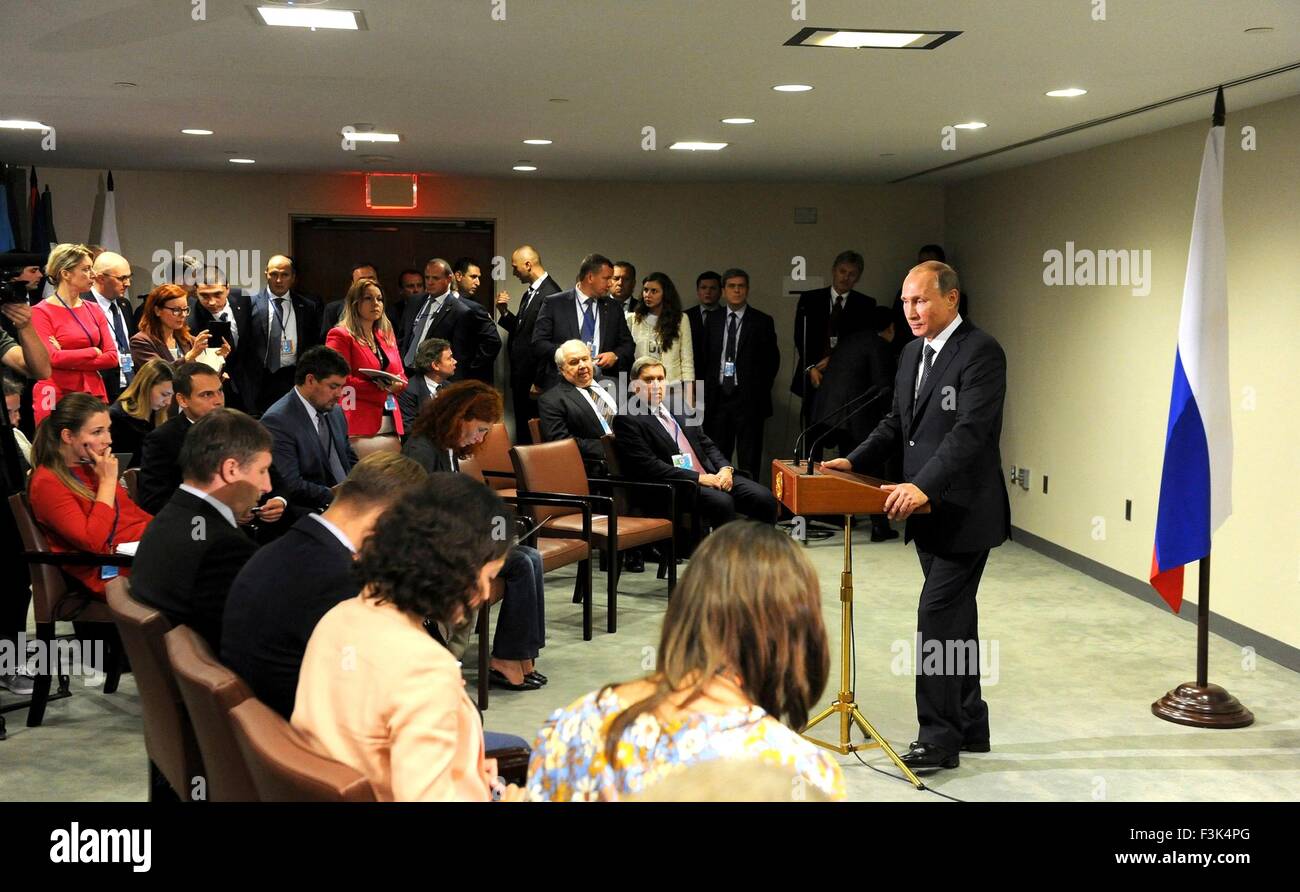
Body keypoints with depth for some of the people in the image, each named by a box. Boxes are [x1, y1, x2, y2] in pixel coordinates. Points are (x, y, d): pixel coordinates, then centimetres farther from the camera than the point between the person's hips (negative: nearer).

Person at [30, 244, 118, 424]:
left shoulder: (94, 311, 12)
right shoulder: (41, 312, -1)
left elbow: (112, 357, 3)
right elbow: (51, 357, -14)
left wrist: (70, 359, -7)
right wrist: (93, 352, -3)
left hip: (94, 394, 4)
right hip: (56, 397, -4)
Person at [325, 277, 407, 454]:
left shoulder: (387, 336, 21)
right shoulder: (340, 336, -1)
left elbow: (401, 376, 21)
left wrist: (396, 383, -3)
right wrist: (377, 387, -18)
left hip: (391, 424, 7)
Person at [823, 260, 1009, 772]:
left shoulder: (980, 352, -14)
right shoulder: (913, 354, 13)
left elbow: (971, 430, -24)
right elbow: (897, 423, 19)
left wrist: (924, 486, -32)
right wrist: (854, 462, 7)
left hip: (963, 512, -9)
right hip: (928, 511, 9)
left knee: (938, 618, -8)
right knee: (955, 619, 16)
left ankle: (939, 737, 2)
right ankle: (969, 726, 27)